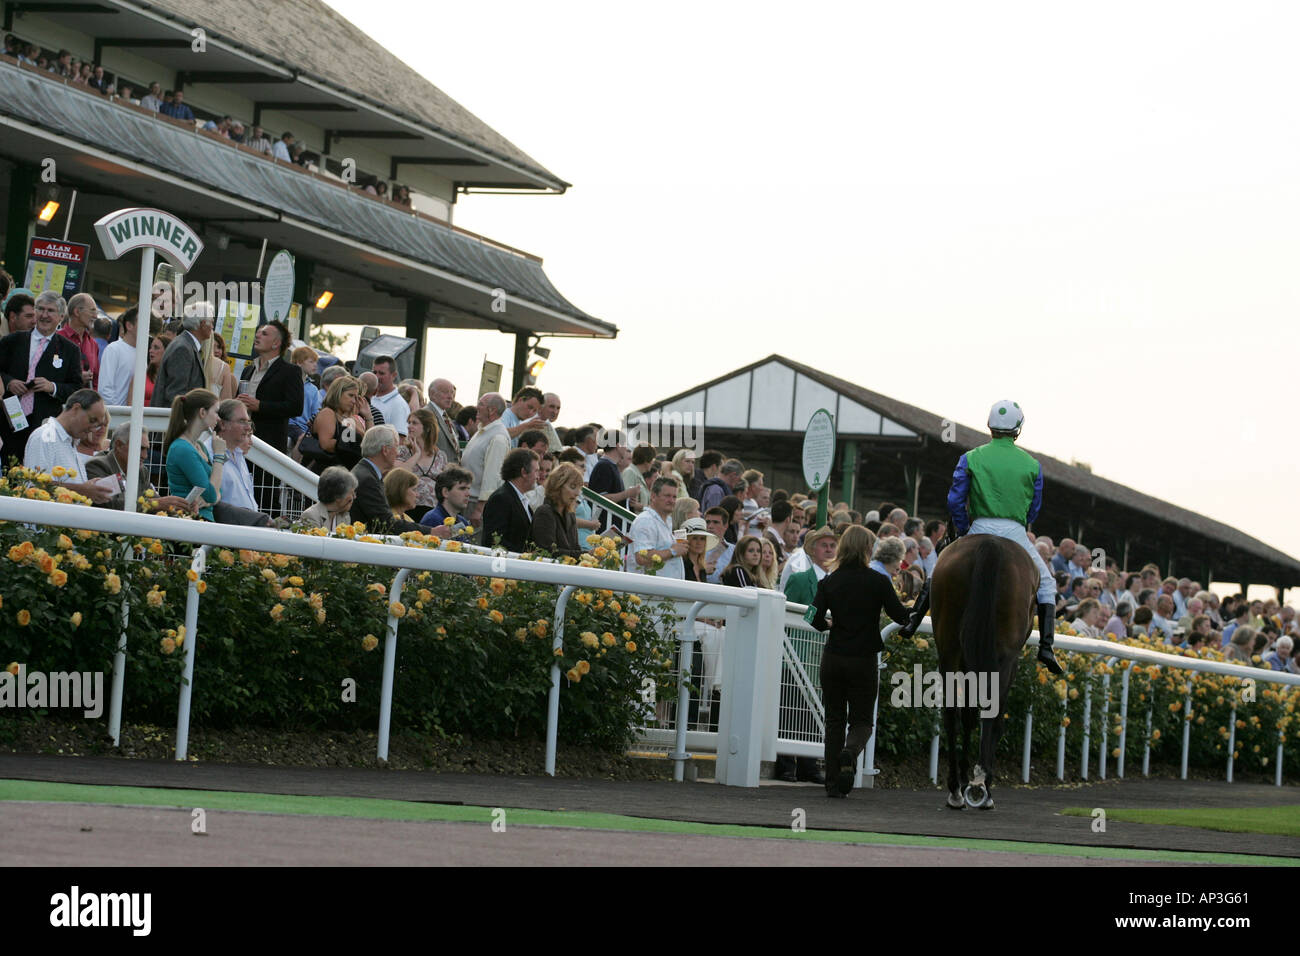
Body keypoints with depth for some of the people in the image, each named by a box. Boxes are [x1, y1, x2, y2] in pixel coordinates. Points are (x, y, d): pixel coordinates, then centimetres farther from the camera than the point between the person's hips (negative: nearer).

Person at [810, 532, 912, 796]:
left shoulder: (829, 581, -2)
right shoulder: (878, 581, -9)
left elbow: (815, 619, -6)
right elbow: (901, 616, -6)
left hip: (833, 658, 2)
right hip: (864, 660, -2)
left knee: (834, 720, 11)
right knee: (861, 720, 10)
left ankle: (833, 784, 5)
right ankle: (850, 752, -24)